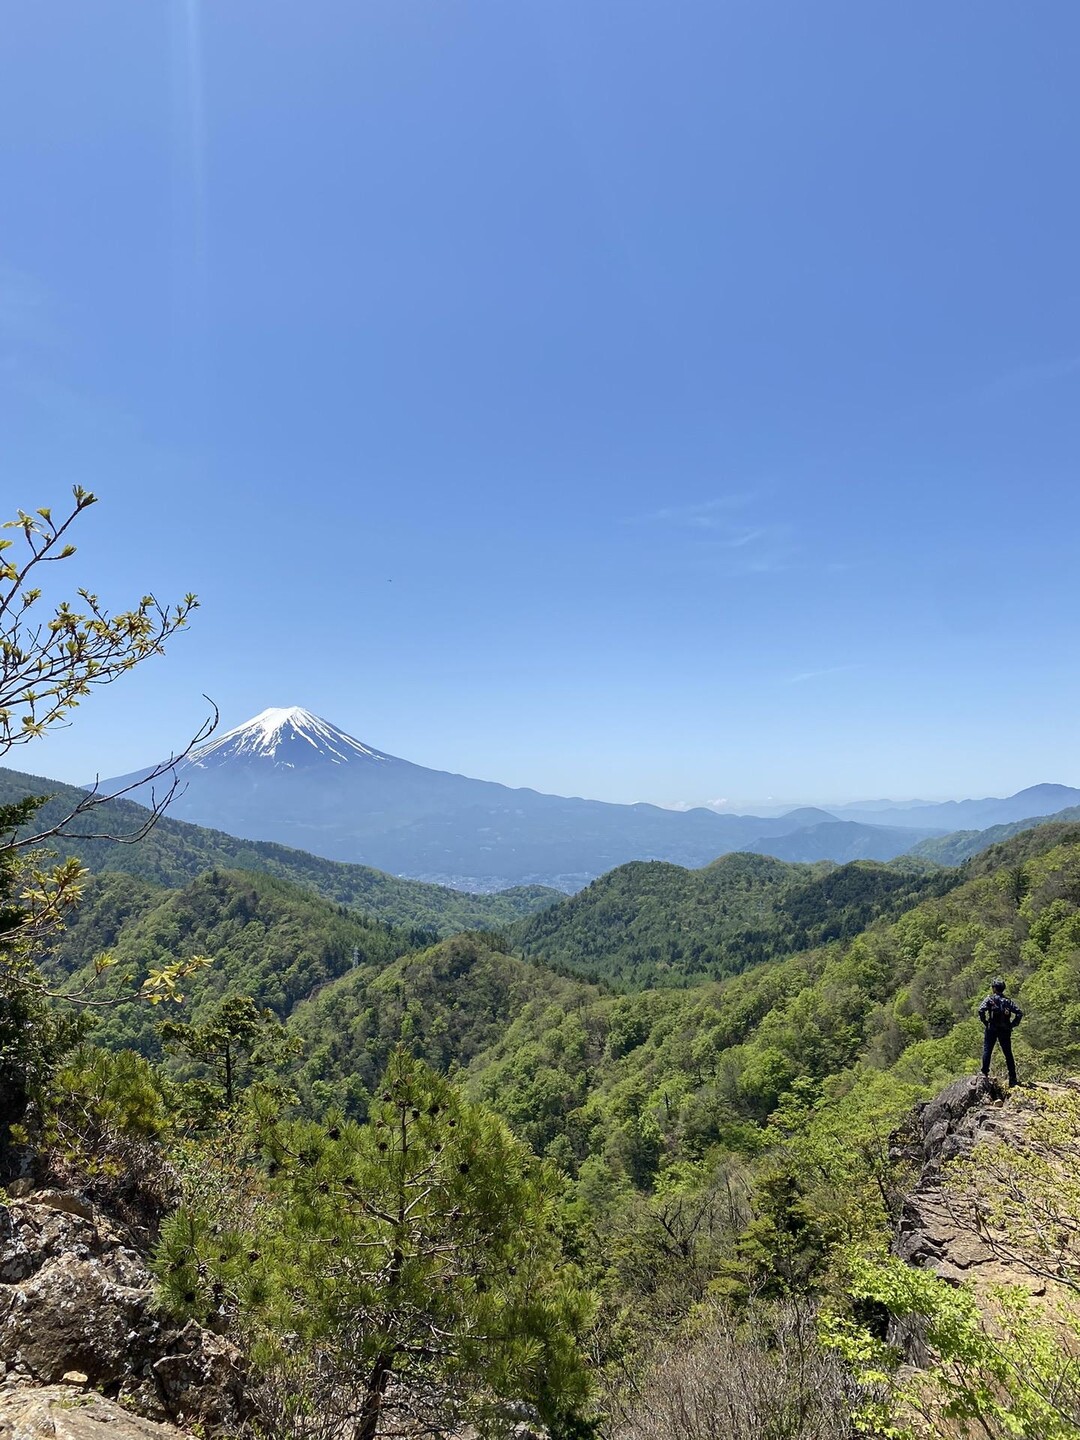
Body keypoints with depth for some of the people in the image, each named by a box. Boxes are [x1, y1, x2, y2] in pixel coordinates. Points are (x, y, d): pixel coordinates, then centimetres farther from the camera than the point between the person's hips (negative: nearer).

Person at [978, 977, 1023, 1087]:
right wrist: (1012, 1024, 2)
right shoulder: (1008, 1001, 6)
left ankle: (984, 1074, 1)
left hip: (992, 1029, -4)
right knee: (1008, 1054, 10)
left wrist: (985, 1022, -7)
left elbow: (981, 1010, -20)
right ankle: (1012, 1078, 12)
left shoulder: (990, 999, -6)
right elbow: (1019, 1013, -3)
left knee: (987, 1051, 4)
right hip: (1005, 1031, 4)